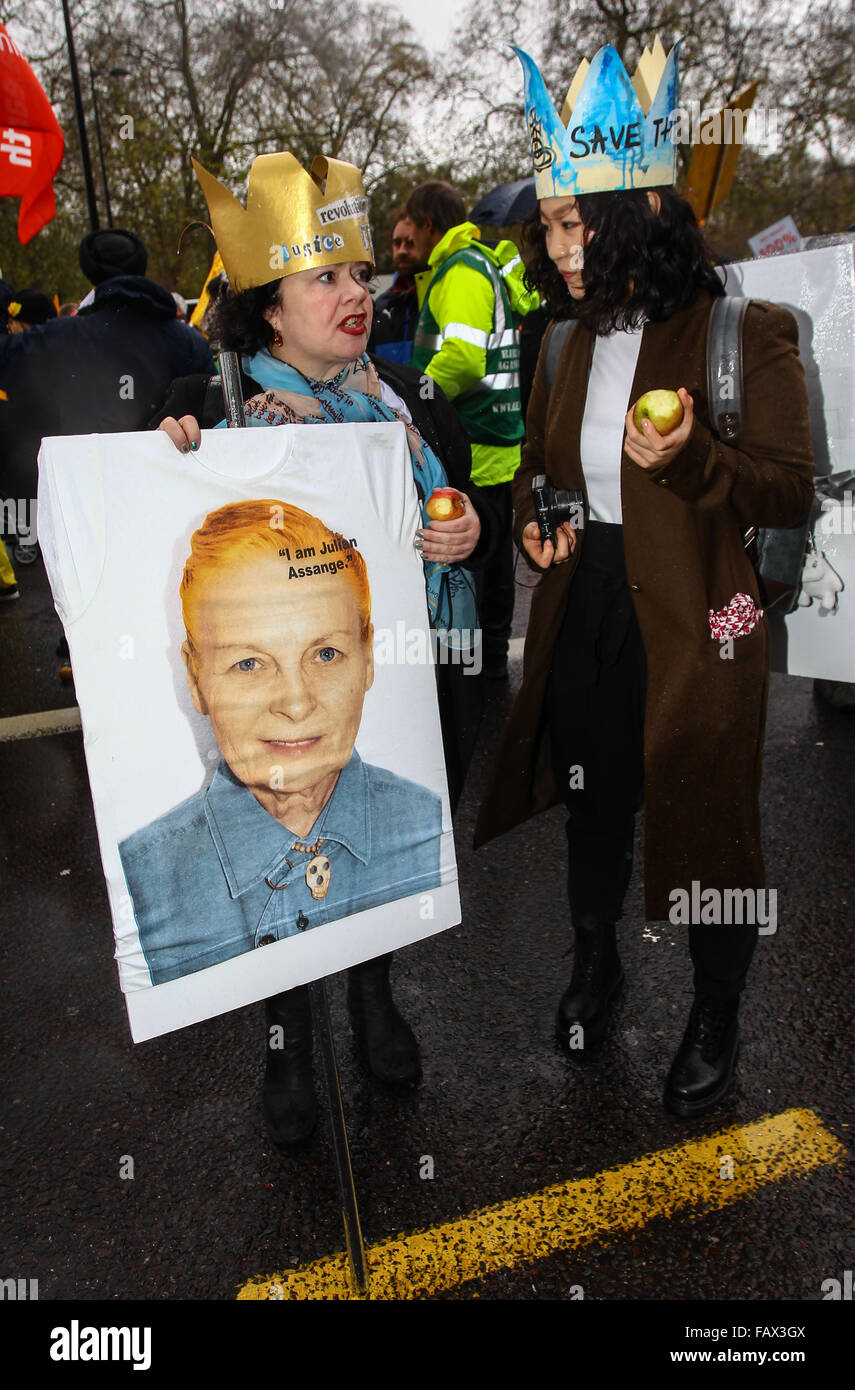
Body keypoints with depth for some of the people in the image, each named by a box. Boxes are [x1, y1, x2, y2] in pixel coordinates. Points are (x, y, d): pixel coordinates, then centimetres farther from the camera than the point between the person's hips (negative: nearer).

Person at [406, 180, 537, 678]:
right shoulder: (492, 266, 19)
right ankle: (494, 656, 26)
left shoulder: (461, 269, -12)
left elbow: (462, 356, -26)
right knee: (493, 556, 15)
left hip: (471, 446, -10)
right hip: (503, 440, 10)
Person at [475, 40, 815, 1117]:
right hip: (583, 613, 5)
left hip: (697, 625, -5)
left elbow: (792, 492, -8)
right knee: (590, 806, 19)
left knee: (706, 826, 8)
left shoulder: (747, 334, -9)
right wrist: (531, 521, -1)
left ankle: (716, 1018, 35)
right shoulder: (567, 344, 9)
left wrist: (692, 461, -26)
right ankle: (594, 964, 46)